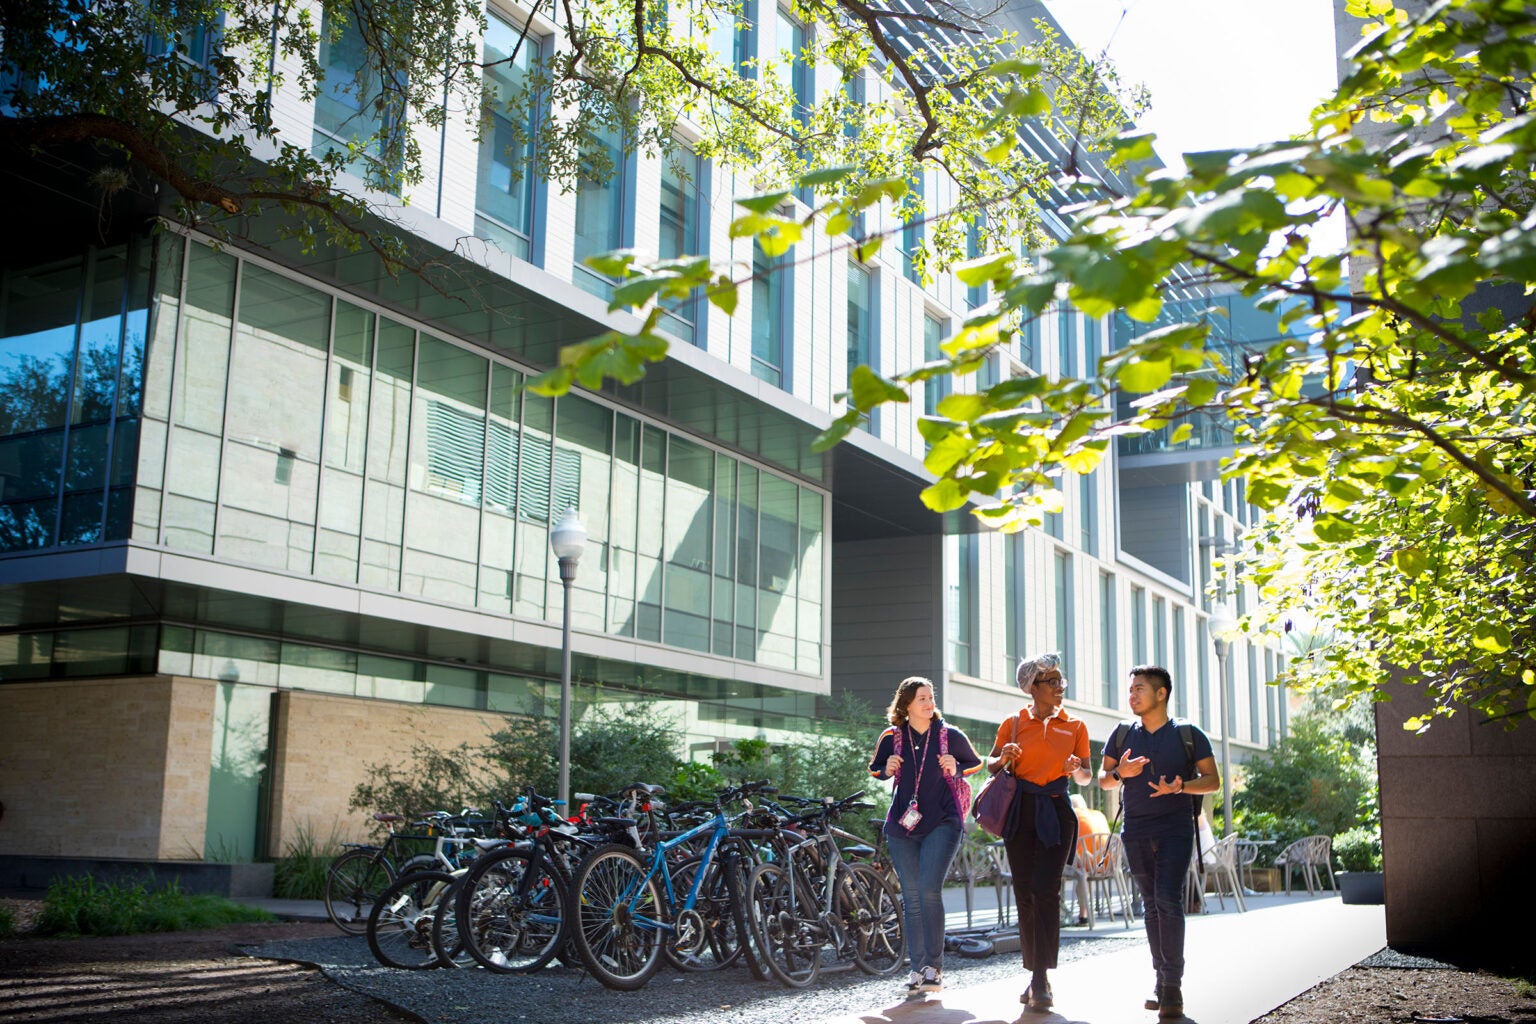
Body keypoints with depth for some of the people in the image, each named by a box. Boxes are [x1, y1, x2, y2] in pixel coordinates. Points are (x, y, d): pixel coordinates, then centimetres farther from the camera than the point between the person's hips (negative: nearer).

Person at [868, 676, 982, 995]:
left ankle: (934, 967, -9)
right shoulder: (891, 738, 3)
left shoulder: (950, 735, -1)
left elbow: (975, 763, 12)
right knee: (911, 897, 4)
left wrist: (956, 768, -8)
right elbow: (875, 768, 17)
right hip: (902, 826, 3)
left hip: (941, 823, -3)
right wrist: (887, 769, -5)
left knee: (929, 890, -16)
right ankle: (917, 968, 12)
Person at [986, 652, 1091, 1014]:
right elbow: (991, 765, 11)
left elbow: (1085, 778, 11)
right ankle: (1035, 974, 14)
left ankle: (1041, 980, -14)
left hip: (1055, 812, -1)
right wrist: (1004, 758, -11)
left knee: (1046, 891, -13)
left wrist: (1076, 769, -11)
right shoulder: (1014, 723, 7)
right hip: (1020, 811, 1)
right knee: (1024, 894, 4)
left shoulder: (1074, 726, 8)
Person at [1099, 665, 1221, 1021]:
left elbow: (1213, 780, -1)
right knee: (1152, 905, 8)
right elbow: (1103, 780, 12)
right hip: (1136, 831, 4)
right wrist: (1120, 773, -10)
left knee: (1169, 900, -15)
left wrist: (1180, 787, -19)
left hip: (1175, 828, -4)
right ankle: (1162, 980, 16)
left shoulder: (1188, 734, -1)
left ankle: (1173, 987, -12)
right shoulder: (1123, 735, 8)